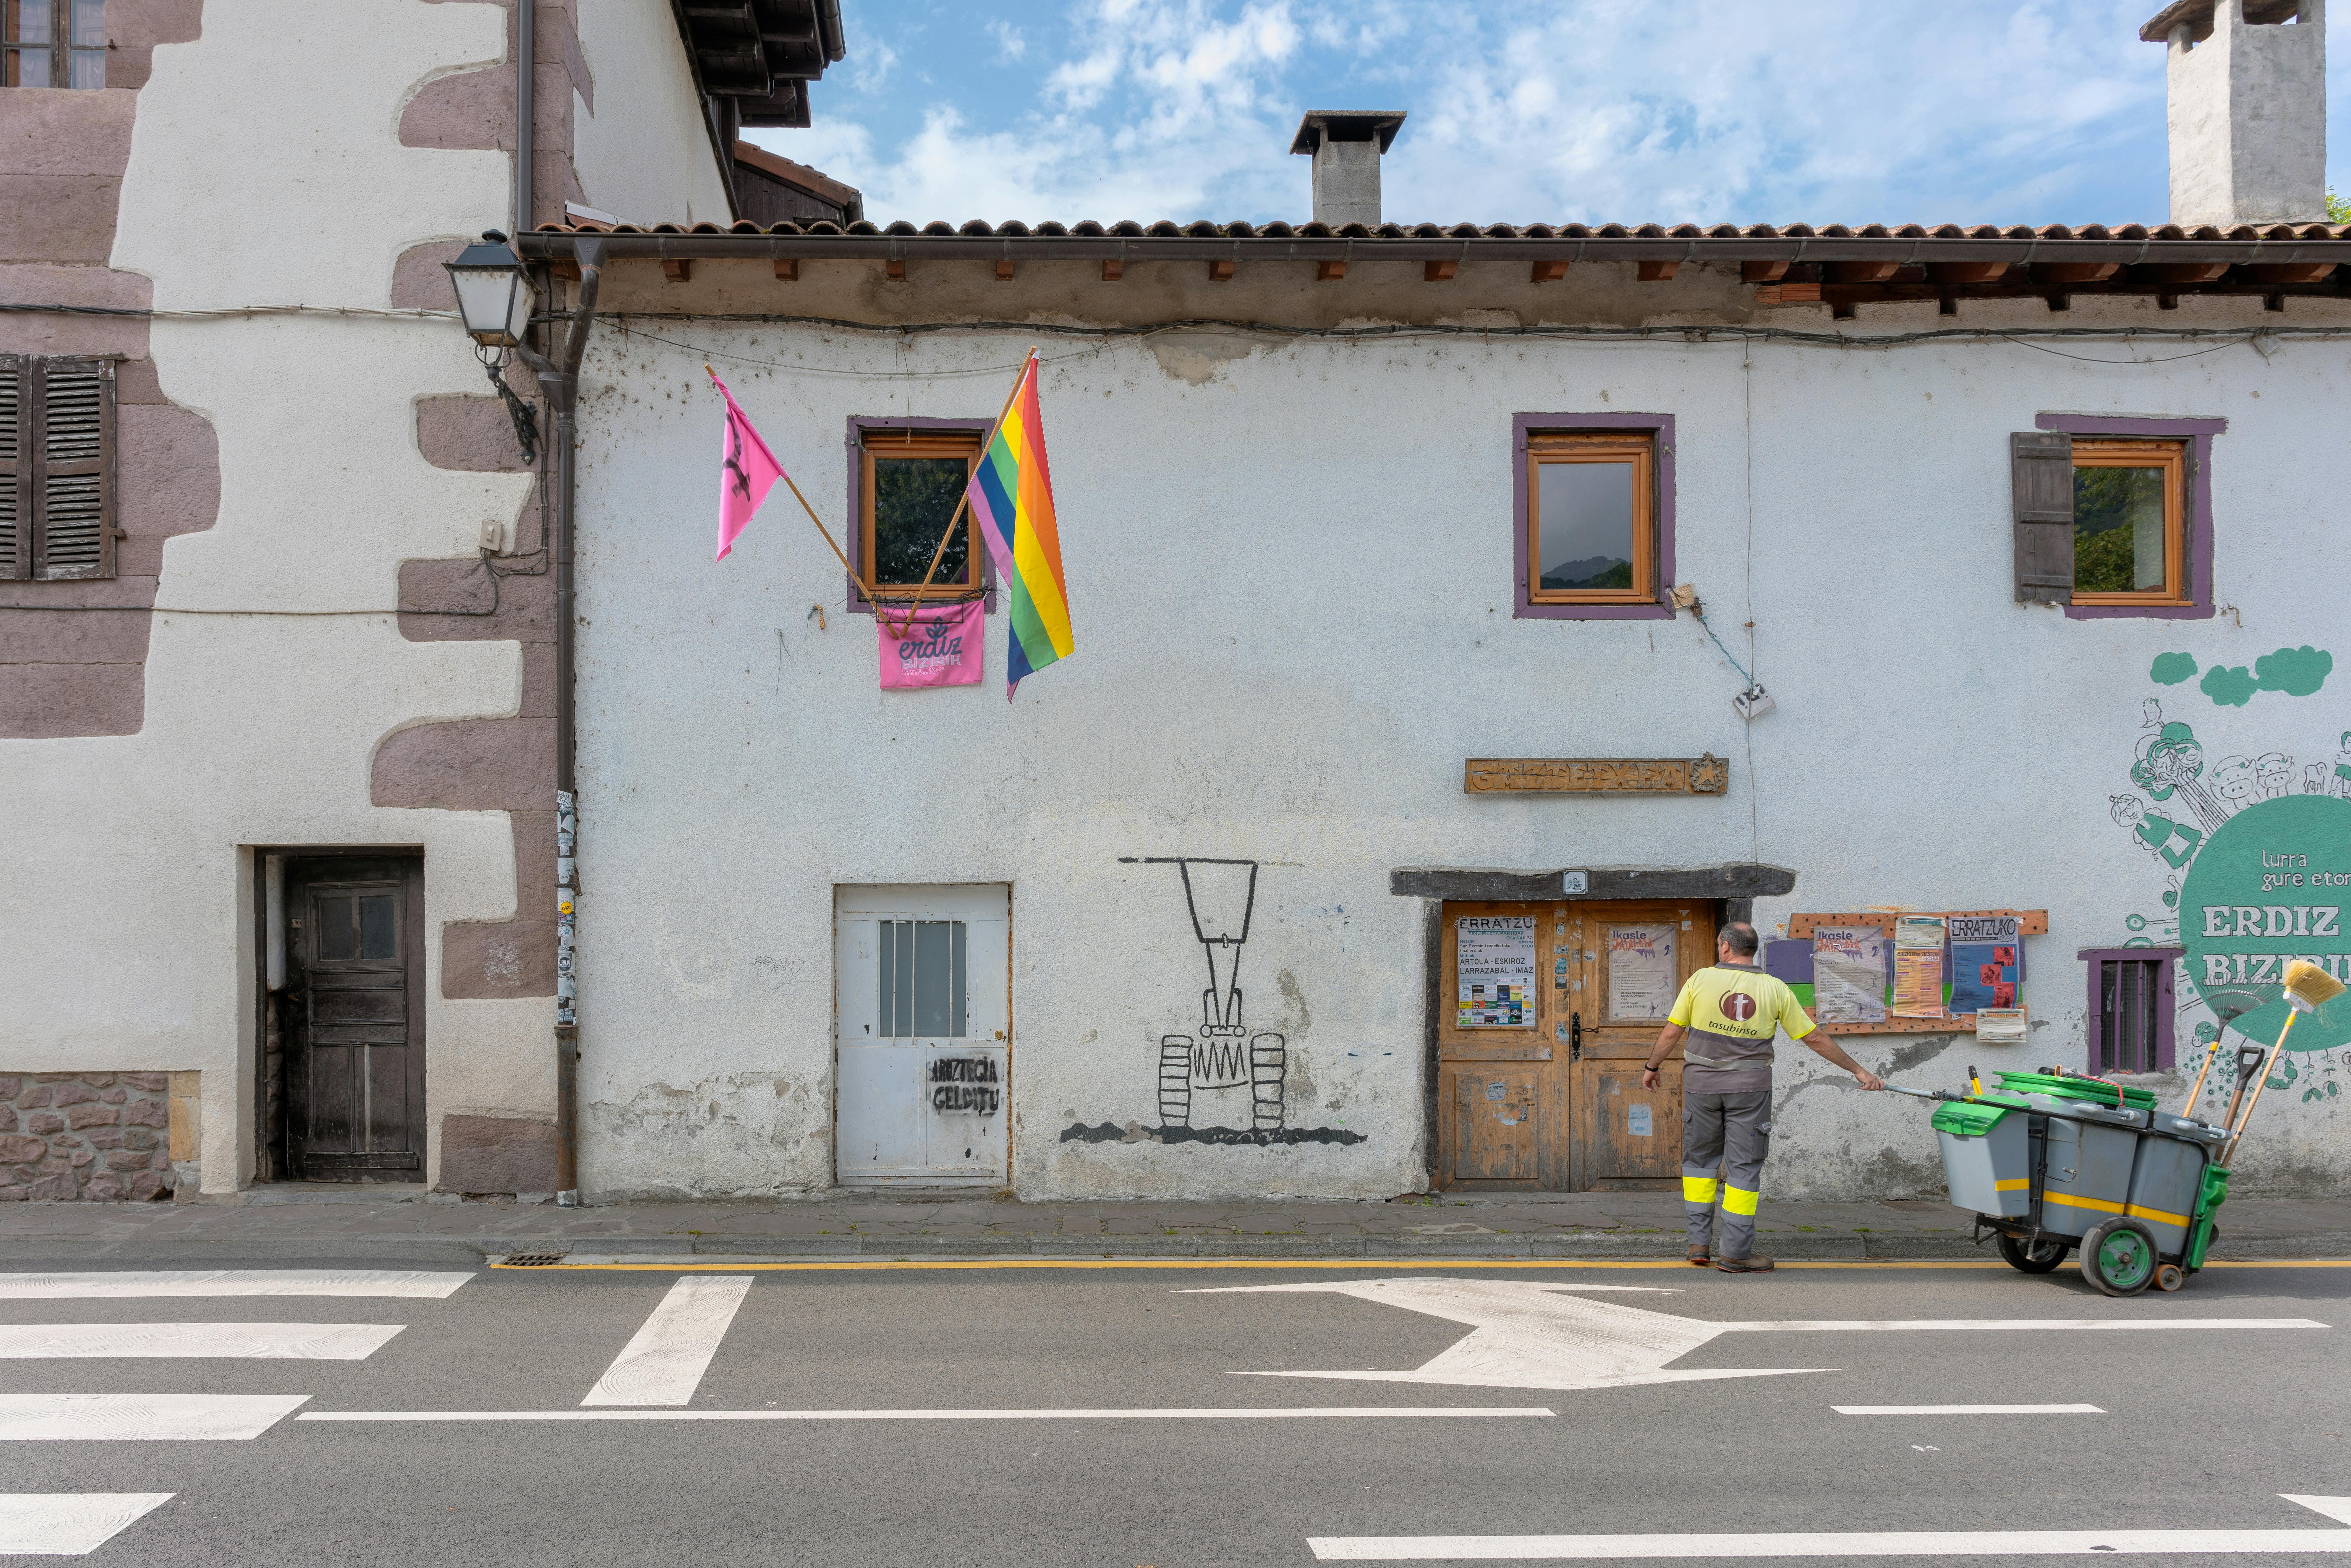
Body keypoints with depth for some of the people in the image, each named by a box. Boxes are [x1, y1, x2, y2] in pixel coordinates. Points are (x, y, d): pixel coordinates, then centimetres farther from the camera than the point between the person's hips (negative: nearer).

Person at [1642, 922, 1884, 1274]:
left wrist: (1651, 1067, 12)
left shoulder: (1701, 980, -5)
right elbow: (1815, 1039, 3)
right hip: (1750, 1087, 0)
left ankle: (1699, 1242, 13)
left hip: (1702, 1083, 0)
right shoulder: (1775, 989, -1)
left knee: (1700, 1160, 14)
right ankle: (1736, 1252, 5)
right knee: (1744, 1166, 5)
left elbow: (1672, 1033, -3)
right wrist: (1858, 1070, 12)